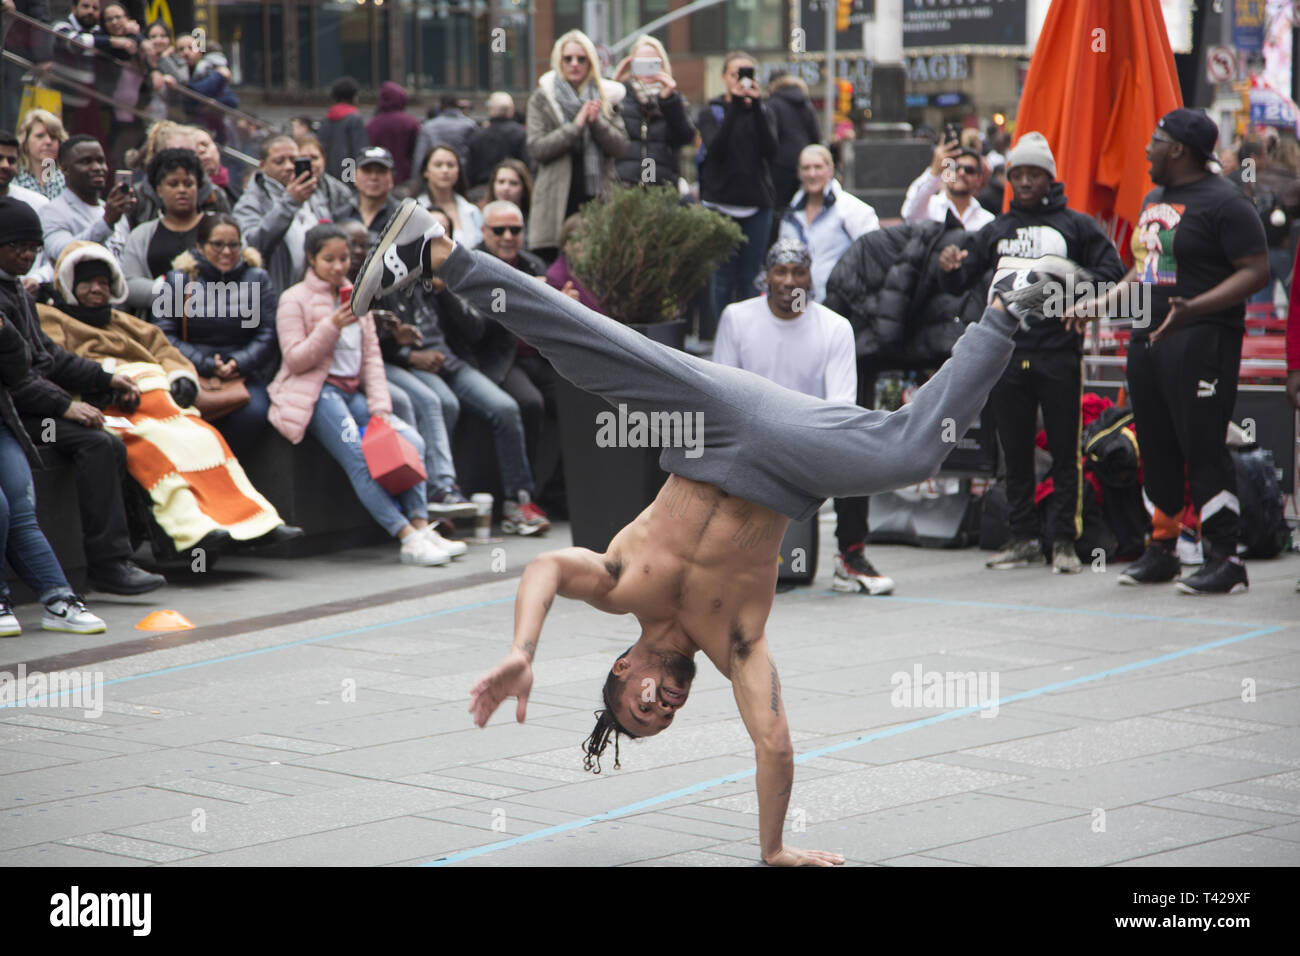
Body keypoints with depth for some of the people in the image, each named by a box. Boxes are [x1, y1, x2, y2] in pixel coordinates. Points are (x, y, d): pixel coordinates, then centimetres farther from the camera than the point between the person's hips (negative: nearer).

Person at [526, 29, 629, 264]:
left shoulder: (607, 98, 13)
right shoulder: (542, 99, 8)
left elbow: (621, 146, 6)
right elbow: (536, 148, -4)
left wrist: (597, 122, -10)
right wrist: (576, 126, -10)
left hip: (598, 198, 2)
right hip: (558, 200, -2)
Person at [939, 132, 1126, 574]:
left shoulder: (1076, 226, 7)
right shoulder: (996, 231, 16)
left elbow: (1111, 271, 1)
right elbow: (957, 283, 15)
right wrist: (949, 267, -8)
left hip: (1059, 351, -3)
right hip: (1006, 351, 3)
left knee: (1065, 450, -3)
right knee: (1015, 452, 6)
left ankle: (1064, 541, 1)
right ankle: (1024, 538, 12)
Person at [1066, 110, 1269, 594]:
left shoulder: (1223, 203, -10)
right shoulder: (1153, 200, 18)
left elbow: (1256, 271, -16)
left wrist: (1193, 308, -26)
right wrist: (1103, 303, 19)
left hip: (1198, 342, -9)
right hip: (1147, 338, 9)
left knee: (1204, 449, -11)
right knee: (1156, 450, 12)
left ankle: (1225, 559, -8)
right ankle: (1161, 550, 21)